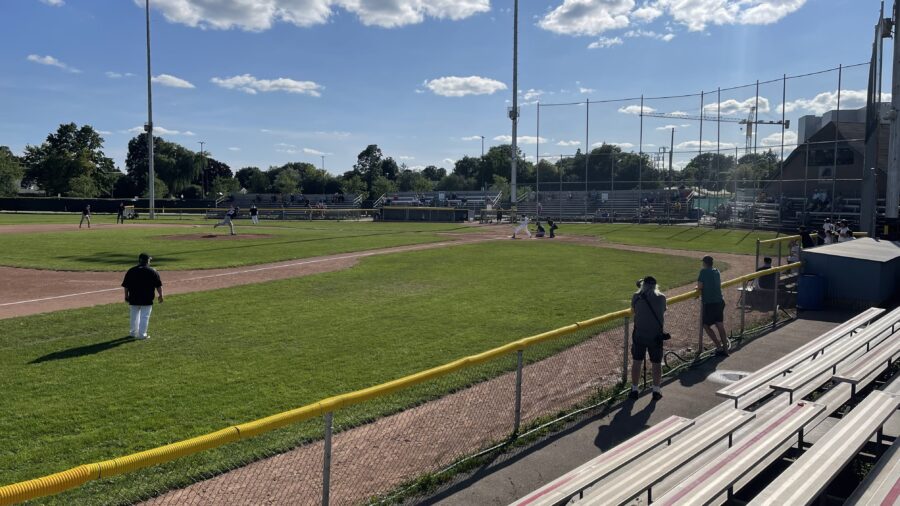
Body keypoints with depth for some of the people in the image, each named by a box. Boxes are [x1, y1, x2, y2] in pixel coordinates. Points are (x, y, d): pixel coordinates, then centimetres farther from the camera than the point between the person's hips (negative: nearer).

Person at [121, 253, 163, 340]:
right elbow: (158, 285, -5)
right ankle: (142, 334, 3)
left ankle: (133, 332, 30)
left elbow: (126, 286, 7)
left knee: (134, 316, 19)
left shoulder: (131, 271, 3)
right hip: (147, 299, -3)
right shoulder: (152, 271, -5)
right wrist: (160, 295, 5)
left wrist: (126, 296, 17)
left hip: (134, 298, 4)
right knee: (144, 317, 2)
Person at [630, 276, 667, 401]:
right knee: (656, 363, 11)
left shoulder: (636, 296, -3)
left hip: (639, 334, 0)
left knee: (636, 361, 10)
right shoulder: (661, 297, -1)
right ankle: (656, 391, 15)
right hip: (656, 335, 0)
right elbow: (663, 311, 10)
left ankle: (634, 390, 15)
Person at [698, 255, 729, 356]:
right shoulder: (716, 271, 9)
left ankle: (719, 346, -1)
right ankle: (725, 349, 13)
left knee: (706, 325, 5)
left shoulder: (703, 271, -11)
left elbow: (700, 286, -14)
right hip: (720, 301, 6)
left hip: (709, 303, -6)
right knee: (720, 325, 11)